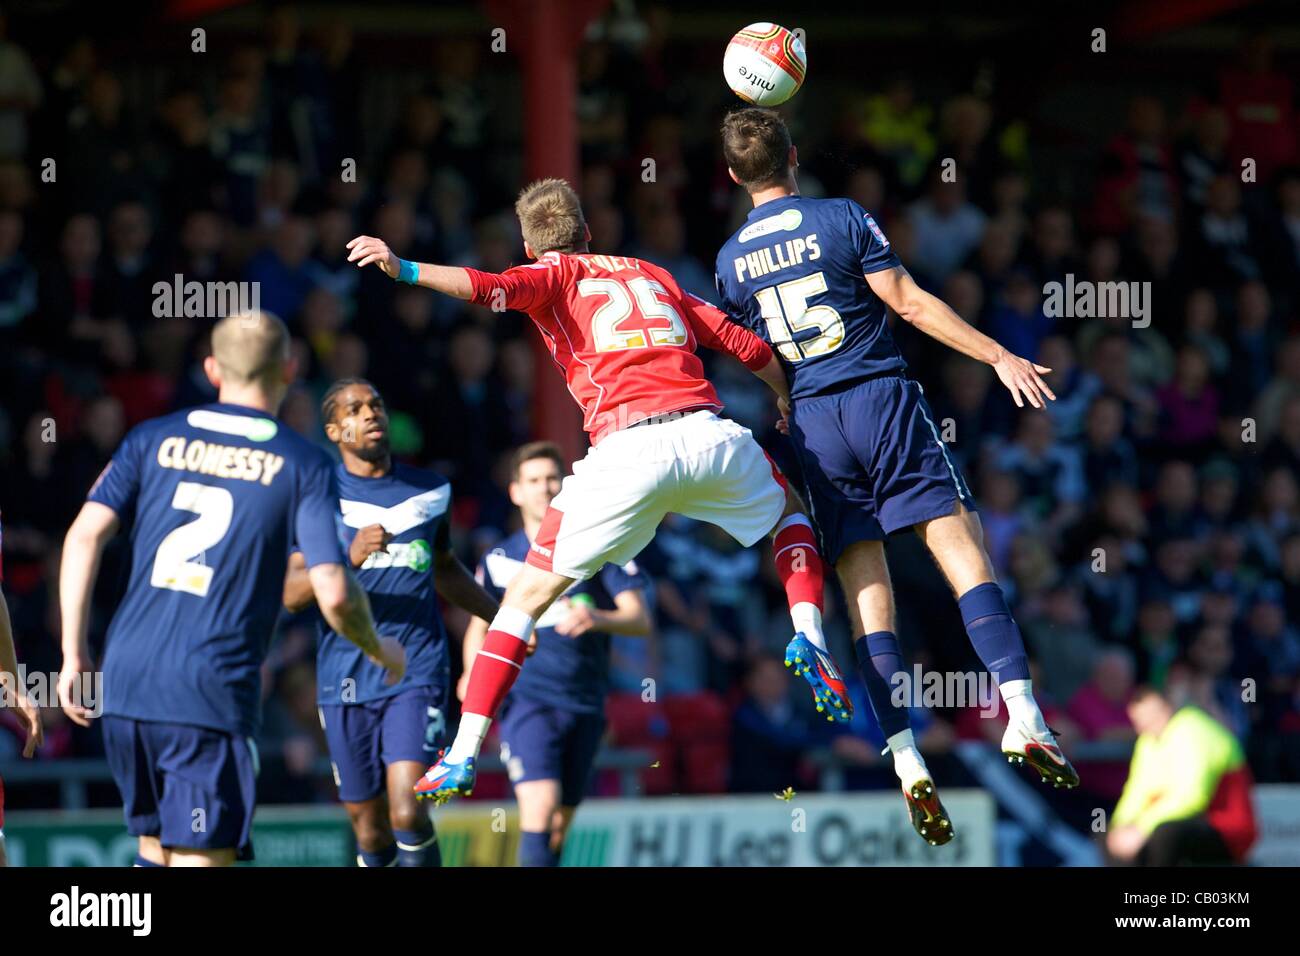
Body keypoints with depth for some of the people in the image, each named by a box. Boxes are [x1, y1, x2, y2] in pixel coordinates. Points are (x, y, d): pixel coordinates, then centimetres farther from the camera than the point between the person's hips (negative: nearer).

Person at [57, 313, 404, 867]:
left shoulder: (153, 440, 11)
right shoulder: (303, 465, 2)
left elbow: (84, 537, 1)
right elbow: (332, 593, -6)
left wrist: (74, 654, 7)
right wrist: (378, 651, 14)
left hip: (124, 678, 4)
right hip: (211, 694, -4)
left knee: (153, 848, 20)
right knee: (199, 861, -5)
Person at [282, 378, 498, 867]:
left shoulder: (430, 491, 11)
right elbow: (291, 594, -9)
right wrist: (349, 557, -25)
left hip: (416, 671, 0)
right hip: (345, 679, 0)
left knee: (408, 812, -19)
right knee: (368, 826, 5)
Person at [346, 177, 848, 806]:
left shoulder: (554, 276, 16)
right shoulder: (653, 275, 28)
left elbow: (493, 288, -7)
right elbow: (749, 347, 30)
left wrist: (404, 270, -16)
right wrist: (789, 404, 47)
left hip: (625, 449, -3)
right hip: (707, 434, 3)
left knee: (528, 595, 8)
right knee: (789, 513, 33)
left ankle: (462, 755, 2)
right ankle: (809, 638, 10)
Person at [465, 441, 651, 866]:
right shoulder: (499, 560, 8)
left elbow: (640, 619, -3)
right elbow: (480, 626, 19)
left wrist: (597, 619, -24)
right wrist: (474, 672, -3)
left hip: (585, 703, 2)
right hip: (525, 699, -2)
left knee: (559, 826, 7)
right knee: (540, 807, -22)